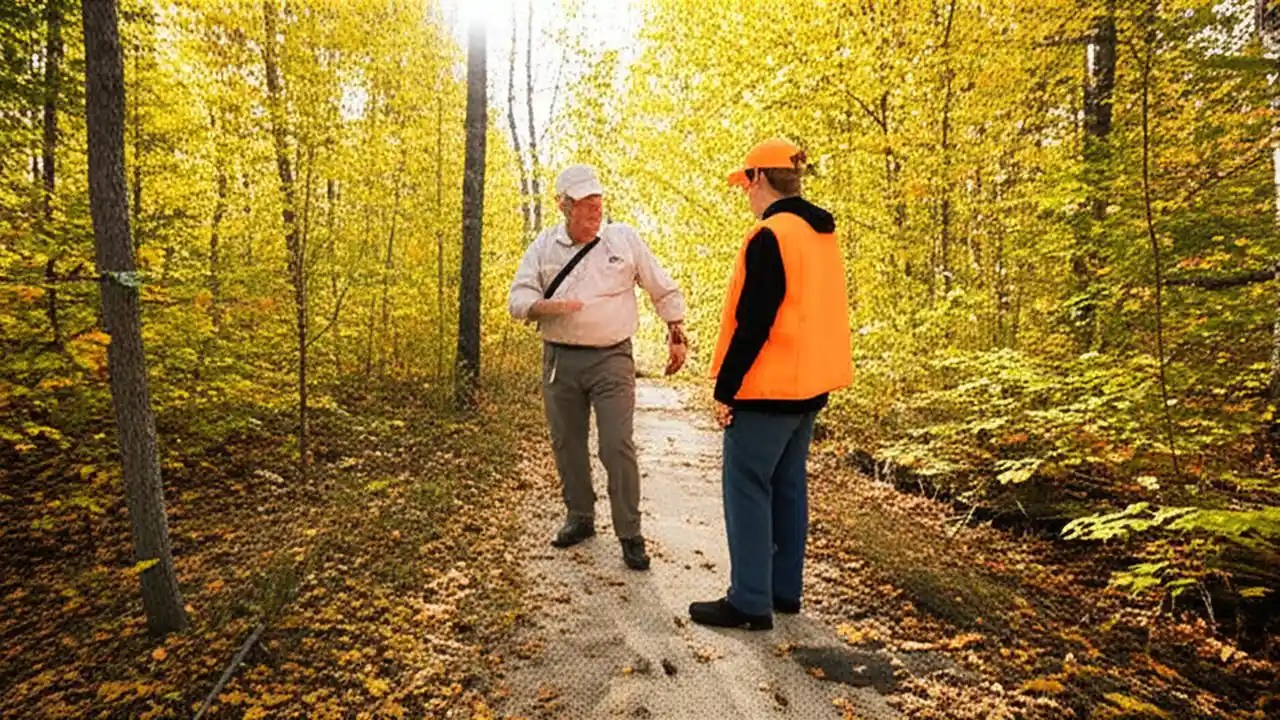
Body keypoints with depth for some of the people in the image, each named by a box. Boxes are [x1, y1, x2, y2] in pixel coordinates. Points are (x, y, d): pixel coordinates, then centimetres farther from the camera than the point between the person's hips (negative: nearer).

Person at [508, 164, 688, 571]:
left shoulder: (624, 239, 0)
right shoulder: (543, 246, 4)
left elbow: (665, 291, 6)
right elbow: (517, 300, -1)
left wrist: (677, 336, 4)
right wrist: (547, 306, -21)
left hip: (612, 358, -3)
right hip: (559, 359, 3)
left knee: (618, 448, -6)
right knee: (567, 445, 12)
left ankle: (630, 535, 8)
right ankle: (580, 518, 32)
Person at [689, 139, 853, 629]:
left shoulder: (769, 238, -16)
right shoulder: (823, 235, 13)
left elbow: (751, 324, -20)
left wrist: (725, 389, -14)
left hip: (766, 389, -9)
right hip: (808, 386, 9)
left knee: (747, 490, 0)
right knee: (788, 486, 15)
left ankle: (750, 602, 8)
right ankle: (786, 590, 26)